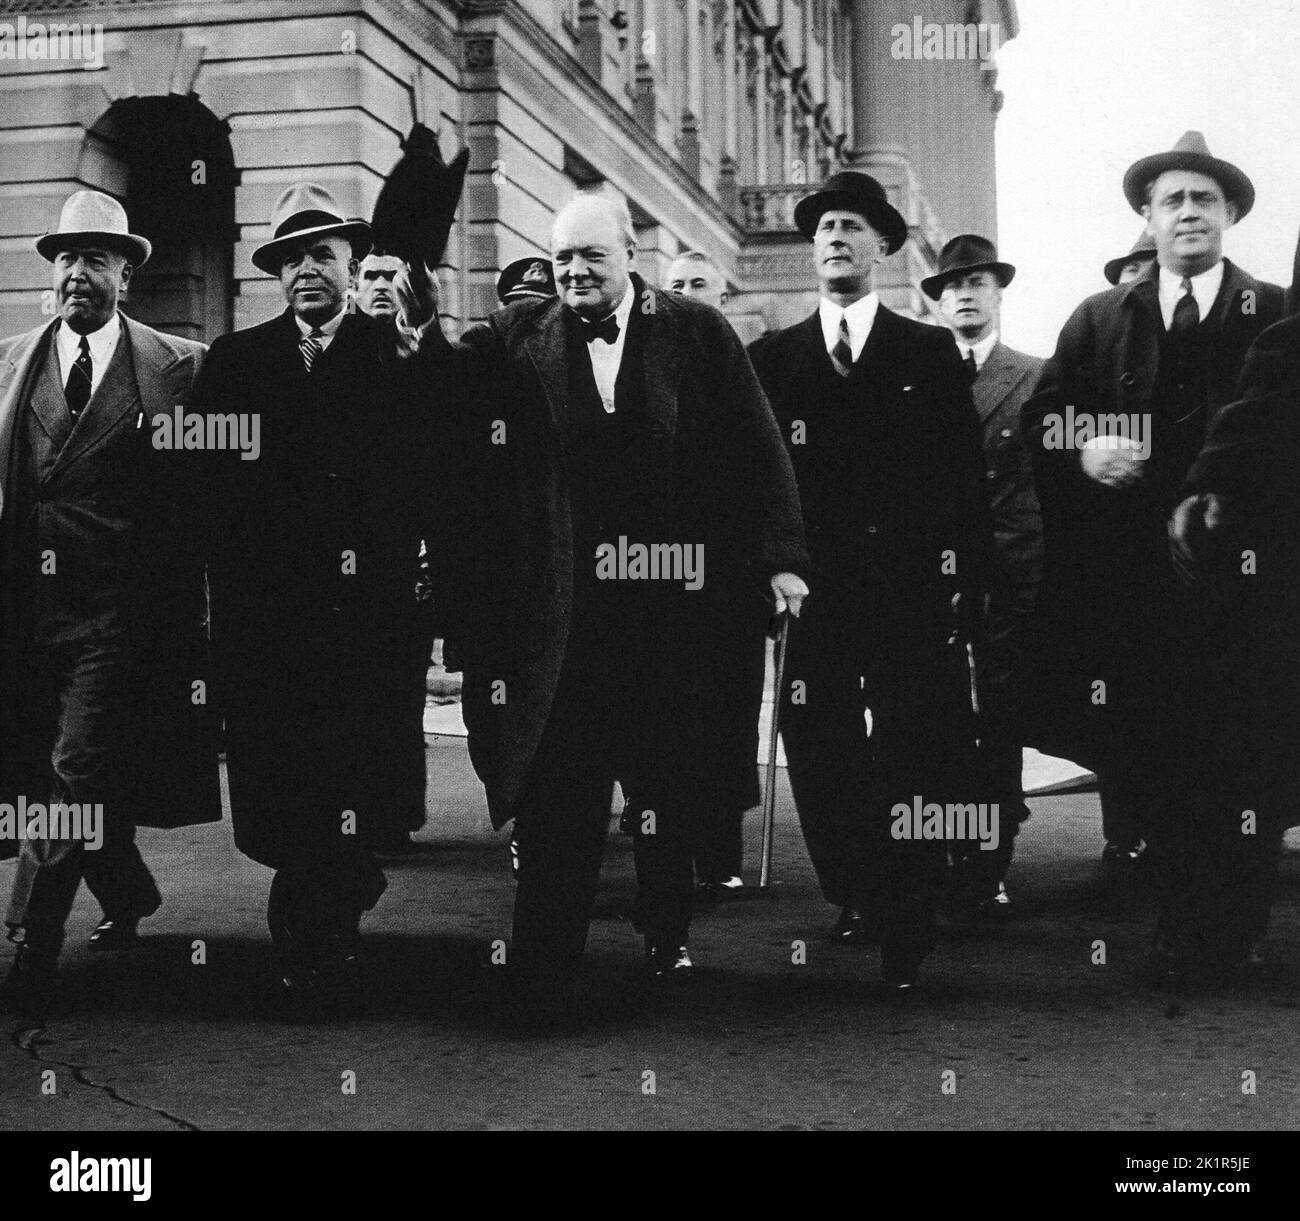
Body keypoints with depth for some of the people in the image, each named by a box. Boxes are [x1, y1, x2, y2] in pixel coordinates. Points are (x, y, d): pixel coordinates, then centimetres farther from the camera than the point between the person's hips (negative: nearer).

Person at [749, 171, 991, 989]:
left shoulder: (930, 353, 9)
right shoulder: (772, 358, 11)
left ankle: (911, 924, 9)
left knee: (917, 758, -2)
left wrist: (967, 583, -2)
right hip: (812, 590, 1)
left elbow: (967, 475, 5)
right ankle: (857, 901, 19)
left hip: (912, 589, -1)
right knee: (818, 754, 1)